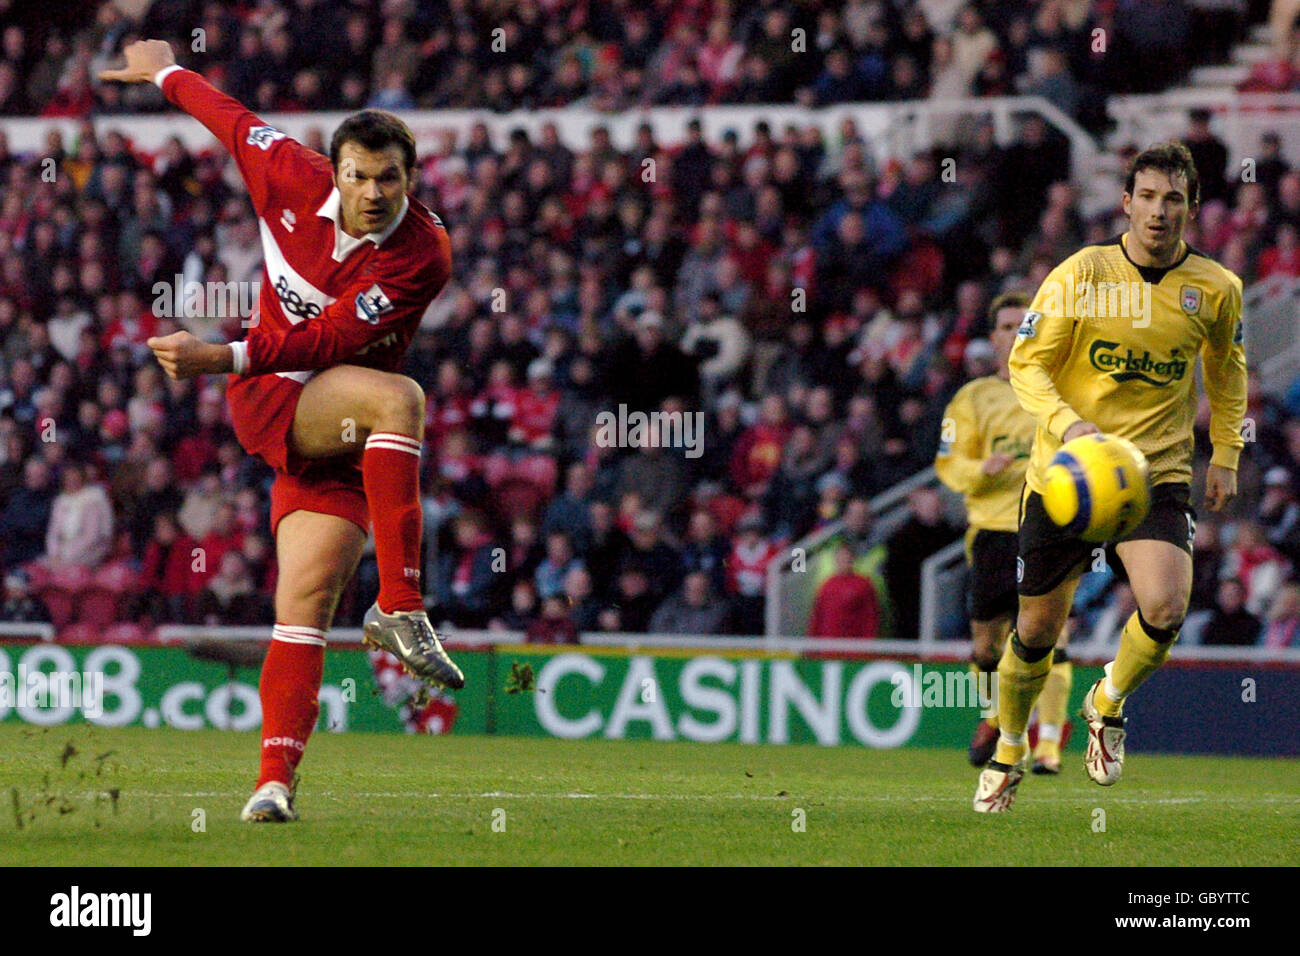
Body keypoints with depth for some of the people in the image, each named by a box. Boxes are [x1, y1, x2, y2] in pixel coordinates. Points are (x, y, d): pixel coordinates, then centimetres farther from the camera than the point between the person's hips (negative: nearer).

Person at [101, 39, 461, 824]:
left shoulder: (422, 255, -17)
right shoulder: (295, 182, -7)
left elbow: (328, 340, -23)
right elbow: (237, 123, 14)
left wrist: (224, 357, -29)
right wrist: (168, 73, 28)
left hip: (343, 432, 0)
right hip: (272, 403, 0)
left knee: (307, 603, -9)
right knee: (399, 399, -31)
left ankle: (277, 780, -7)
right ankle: (401, 607, -34)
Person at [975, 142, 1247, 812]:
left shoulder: (1216, 289, 0)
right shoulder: (1082, 274, -8)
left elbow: (1226, 366, 20)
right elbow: (1026, 365, -6)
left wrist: (1226, 455, 15)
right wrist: (1067, 424, -23)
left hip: (1158, 474, 1)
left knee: (1165, 608, -24)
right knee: (1037, 629, 6)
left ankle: (1108, 705, 7)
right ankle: (1007, 752, 34)